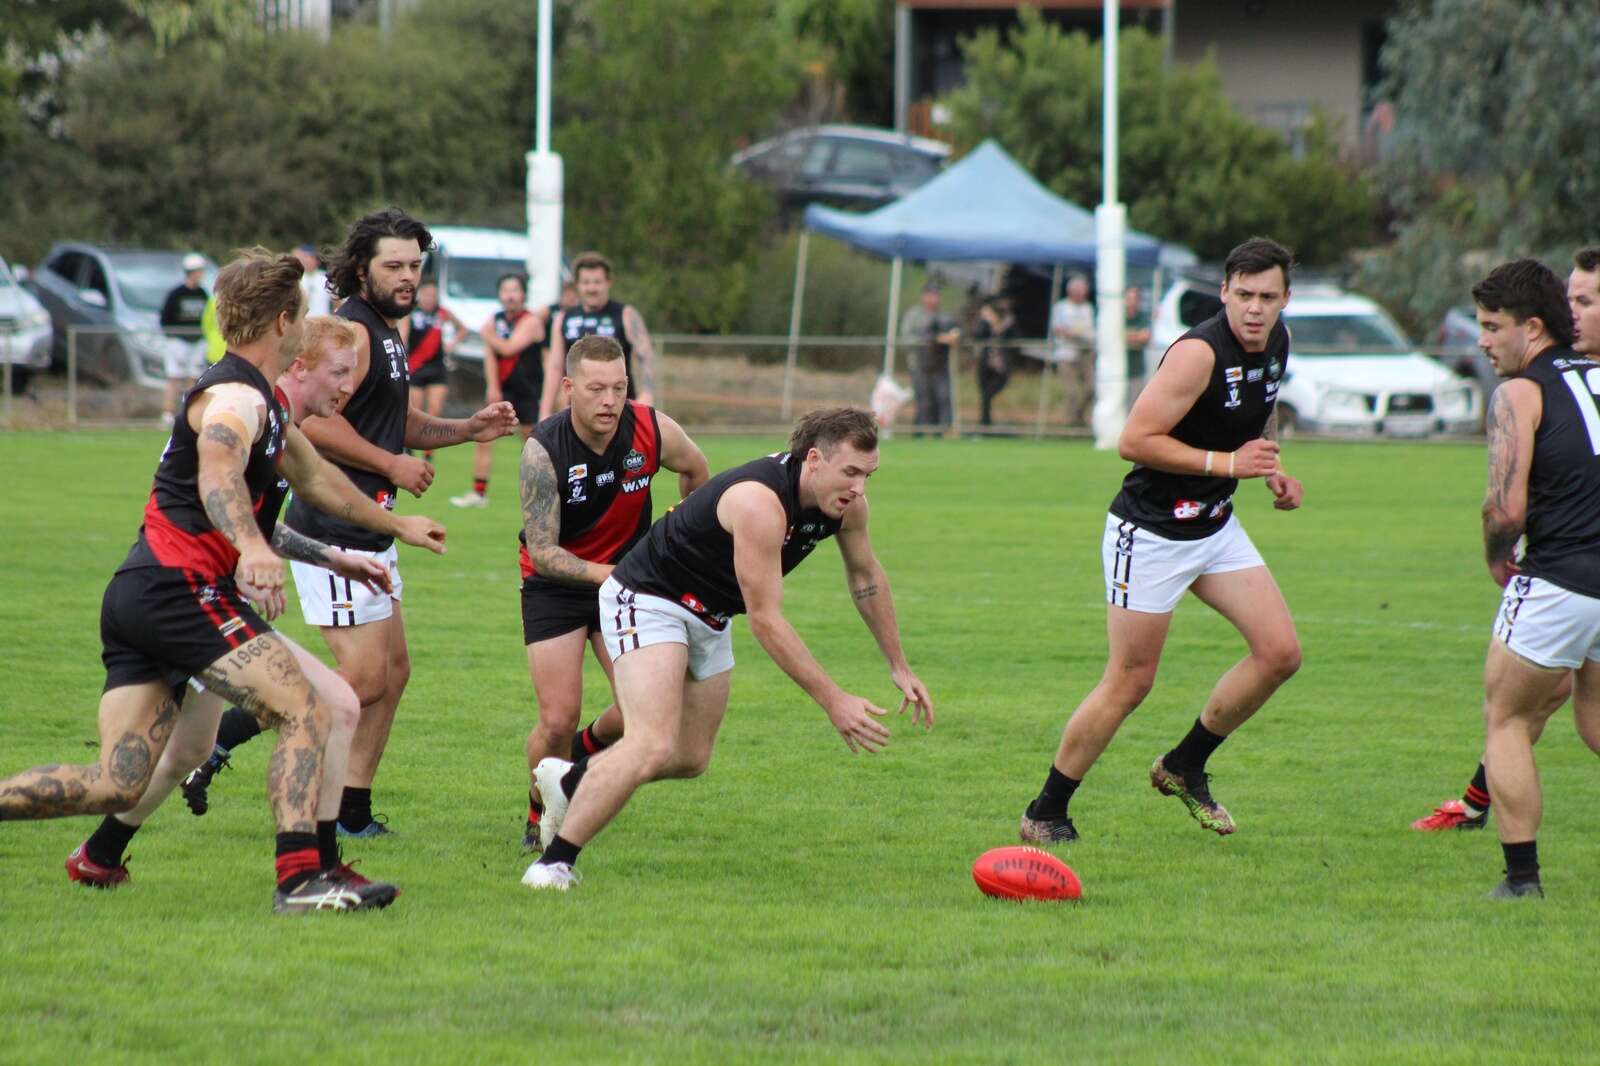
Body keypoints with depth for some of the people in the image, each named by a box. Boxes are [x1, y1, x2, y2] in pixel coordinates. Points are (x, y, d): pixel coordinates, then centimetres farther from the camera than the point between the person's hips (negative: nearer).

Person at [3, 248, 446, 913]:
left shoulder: (262, 401, 23)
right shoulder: (237, 396, -10)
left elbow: (314, 476, 40)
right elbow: (217, 475, -32)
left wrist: (396, 526, 51)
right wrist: (254, 548, -50)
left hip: (136, 594, 10)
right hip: (181, 586, -10)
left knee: (115, 785, 2)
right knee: (306, 711, -13)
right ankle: (302, 877, -21)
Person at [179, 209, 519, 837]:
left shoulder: (385, 334, 18)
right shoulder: (351, 332, -14)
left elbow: (399, 425, 31)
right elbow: (314, 420, -24)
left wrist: (468, 429, 17)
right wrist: (392, 465, -17)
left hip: (368, 533, 10)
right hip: (335, 532, -10)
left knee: (393, 672, 10)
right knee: (363, 680, -12)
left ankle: (350, 813, 13)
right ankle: (216, 737, -7)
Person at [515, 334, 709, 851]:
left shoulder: (653, 430, -17)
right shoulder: (543, 450, -25)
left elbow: (696, 472, 7)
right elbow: (543, 552, -23)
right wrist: (605, 574, -37)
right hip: (555, 583, -3)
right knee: (558, 720, -10)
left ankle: (592, 746, 25)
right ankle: (541, 817, 18)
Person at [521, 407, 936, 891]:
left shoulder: (846, 500, -9)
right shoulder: (761, 501, -35)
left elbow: (866, 576, 12)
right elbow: (766, 620, -32)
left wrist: (899, 667, 17)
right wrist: (833, 701, -32)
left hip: (709, 616, 9)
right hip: (648, 600, -9)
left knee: (691, 759, 15)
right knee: (653, 747, -25)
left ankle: (572, 780, 37)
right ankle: (554, 861, -18)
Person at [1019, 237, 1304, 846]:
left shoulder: (1275, 342, 2)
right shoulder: (1199, 353, -24)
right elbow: (1135, 441, -25)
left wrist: (1272, 469, 5)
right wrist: (1228, 462, -25)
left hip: (1215, 526, 8)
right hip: (1150, 532, -8)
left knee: (1280, 652, -1)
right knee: (1130, 683, -4)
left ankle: (1183, 767, 17)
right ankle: (1045, 814, 9)